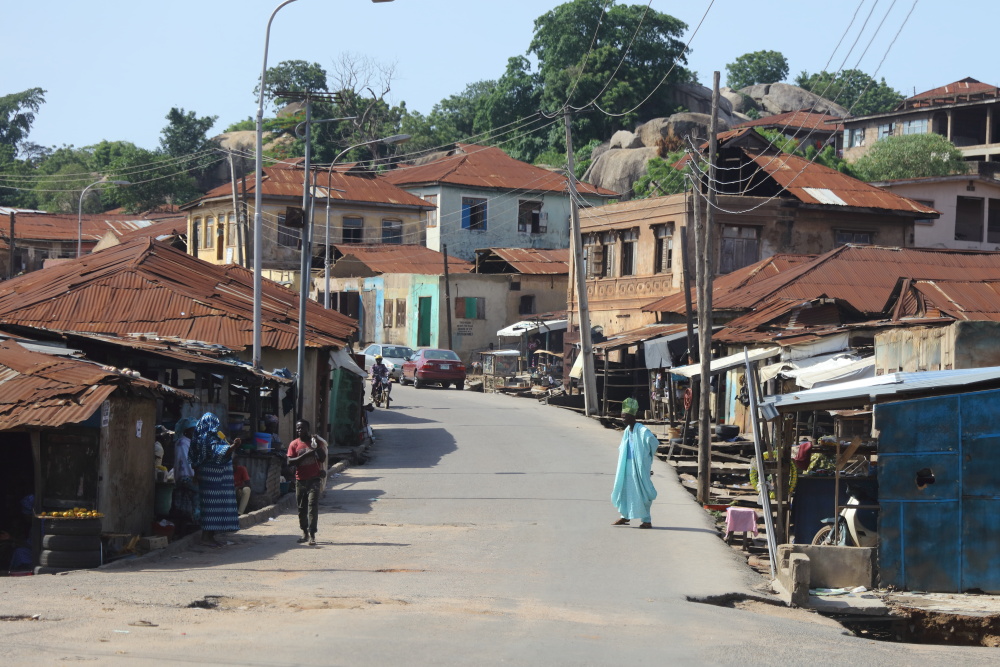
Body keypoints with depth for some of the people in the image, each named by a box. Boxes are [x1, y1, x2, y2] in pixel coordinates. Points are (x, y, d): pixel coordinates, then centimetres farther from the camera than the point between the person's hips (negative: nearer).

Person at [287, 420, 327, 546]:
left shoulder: (316, 441, 3)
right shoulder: (294, 444, 5)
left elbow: (323, 459, 1)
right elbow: (290, 461, -6)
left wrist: (317, 448, -14)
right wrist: (305, 455, -16)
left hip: (314, 479, -2)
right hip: (300, 480, 2)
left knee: (313, 506, -13)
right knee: (301, 508, 9)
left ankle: (312, 535, -16)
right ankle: (304, 532, 23)